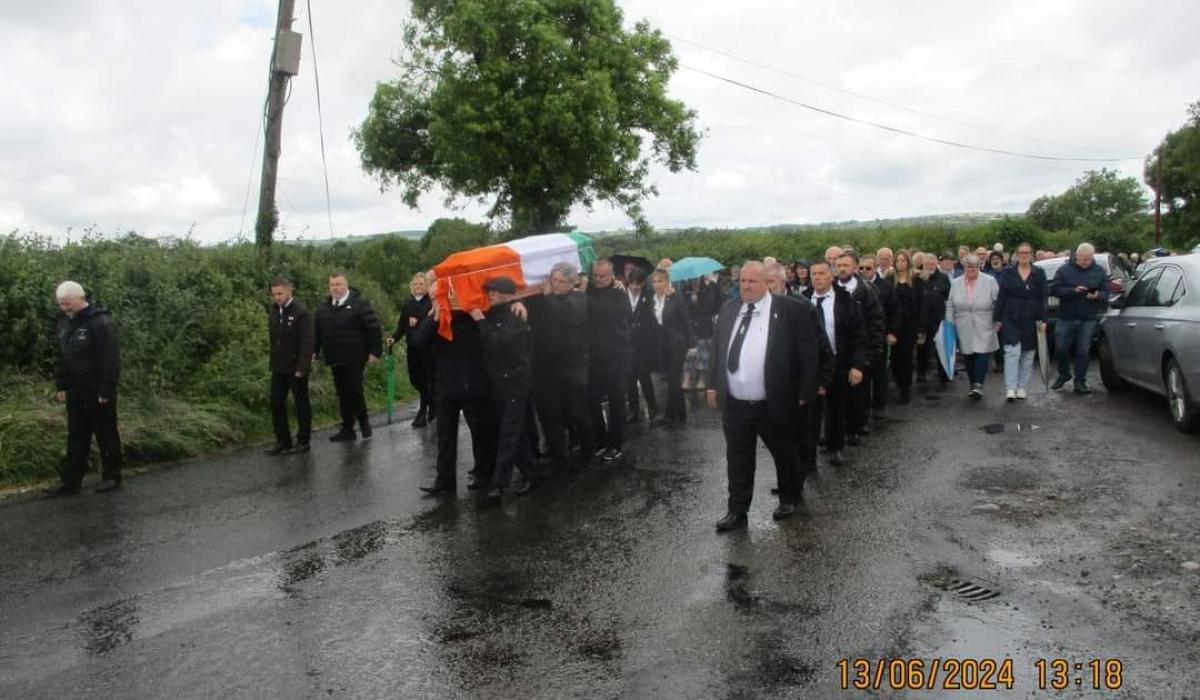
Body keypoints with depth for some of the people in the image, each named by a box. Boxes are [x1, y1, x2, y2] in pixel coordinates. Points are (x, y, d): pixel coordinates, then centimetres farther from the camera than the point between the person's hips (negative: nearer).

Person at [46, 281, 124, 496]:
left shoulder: (100, 322, -16)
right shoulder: (64, 321, 9)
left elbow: (111, 360, -19)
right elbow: (61, 357, 17)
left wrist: (106, 390, -20)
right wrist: (61, 386, 12)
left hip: (97, 392, -7)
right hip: (75, 392, 7)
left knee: (106, 435, 5)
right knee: (76, 438, 11)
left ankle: (111, 477, 16)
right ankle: (70, 481, 15)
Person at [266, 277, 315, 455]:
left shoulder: (301, 312, -12)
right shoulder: (273, 311, 9)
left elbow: (308, 342, -15)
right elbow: (273, 338, 14)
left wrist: (302, 367, -19)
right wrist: (273, 362, 7)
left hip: (296, 368, -6)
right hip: (279, 367, 6)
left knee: (302, 404, 5)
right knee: (276, 403, 6)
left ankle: (303, 441, 15)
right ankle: (283, 440, 16)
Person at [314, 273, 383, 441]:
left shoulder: (359, 304, -6)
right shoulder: (324, 308, 14)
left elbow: (374, 328, -10)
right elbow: (317, 332, 17)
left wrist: (375, 351, -14)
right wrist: (314, 351, 8)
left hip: (354, 358, -6)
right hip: (335, 359, 6)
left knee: (354, 390, -9)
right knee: (342, 394, 8)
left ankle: (364, 421, 15)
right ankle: (347, 429, 15)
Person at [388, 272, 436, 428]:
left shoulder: (432, 302, -8)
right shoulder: (408, 304, 11)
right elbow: (402, 325, 10)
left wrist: (418, 322, -21)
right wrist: (394, 338, -3)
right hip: (412, 346, 6)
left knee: (426, 378, 0)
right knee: (414, 378, 9)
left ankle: (423, 411, 15)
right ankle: (432, 401, 34)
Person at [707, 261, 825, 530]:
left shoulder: (791, 310, -10)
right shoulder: (728, 310, 6)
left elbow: (809, 354, -8)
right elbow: (718, 350, 15)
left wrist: (805, 393, -10)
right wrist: (713, 385, 9)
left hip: (775, 404, -3)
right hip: (734, 404, 4)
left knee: (785, 454, 16)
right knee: (737, 460, 11)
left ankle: (790, 498, 37)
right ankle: (737, 511, 22)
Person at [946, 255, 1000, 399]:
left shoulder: (990, 282, 1)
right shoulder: (956, 284, 7)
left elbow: (997, 303, 1)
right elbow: (950, 306, 9)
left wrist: (998, 321, -4)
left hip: (983, 329, -2)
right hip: (964, 329, 3)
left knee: (981, 355, -10)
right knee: (968, 357, 6)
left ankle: (978, 385, -10)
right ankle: (973, 384, 18)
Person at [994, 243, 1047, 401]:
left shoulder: (1039, 274, 5)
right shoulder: (1008, 273, 3)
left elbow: (1043, 298, 3)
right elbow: (1001, 297, 3)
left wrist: (1043, 319, -4)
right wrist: (998, 319, -1)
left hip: (1031, 320, 2)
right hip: (1011, 319, -2)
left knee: (1028, 355, 8)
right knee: (1012, 352, -11)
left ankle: (1023, 388, 16)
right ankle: (1010, 389, -14)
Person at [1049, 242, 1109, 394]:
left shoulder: (1099, 272, 5)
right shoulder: (1064, 269, -1)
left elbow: (1105, 293, 4)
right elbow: (1054, 289, -7)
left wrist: (1097, 296, -19)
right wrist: (1073, 291, -20)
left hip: (1088, 319, 1)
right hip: (1066, 317, -1)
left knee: (1083, 351, 3)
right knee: (1061, 347, 2)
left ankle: (1080, 382, 10)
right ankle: (1063, 375, 25)